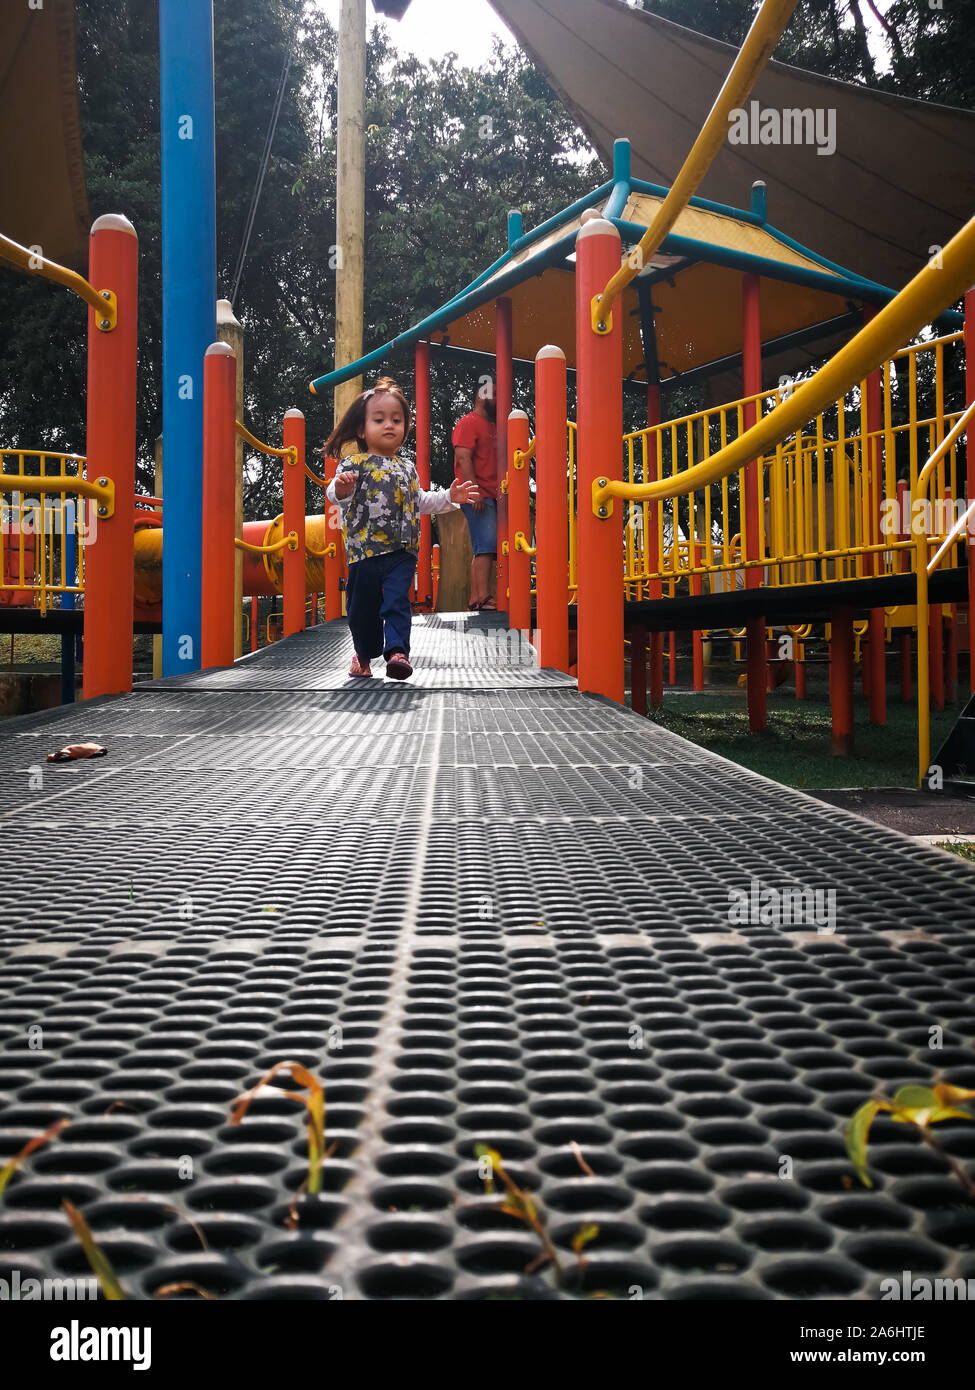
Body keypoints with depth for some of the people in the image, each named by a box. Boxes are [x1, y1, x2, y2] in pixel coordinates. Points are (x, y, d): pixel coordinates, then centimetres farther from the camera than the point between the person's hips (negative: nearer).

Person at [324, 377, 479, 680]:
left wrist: (449, 498, 19)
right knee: (363, 605, 8)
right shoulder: (354, 463, -1)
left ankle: (397, 651, -13)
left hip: (402, 550, 2)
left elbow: (419, 501, 27)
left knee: (397, 601, -10)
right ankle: (364, 653, 26)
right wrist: (341, 490, -35)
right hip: (364, 548, -2)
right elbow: (335, 493, -13)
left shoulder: (407, 467, 15)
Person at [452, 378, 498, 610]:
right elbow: (463, 458, -14)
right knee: (487, 546, -17)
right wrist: (474, 490, -22)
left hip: (491, 497, 9)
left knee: (483, 550, 5)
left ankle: (475, 600, 7)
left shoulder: (492, 427, 25)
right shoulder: (468, 423, -3)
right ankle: (483, 598, -20)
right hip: (477, 496, -9)